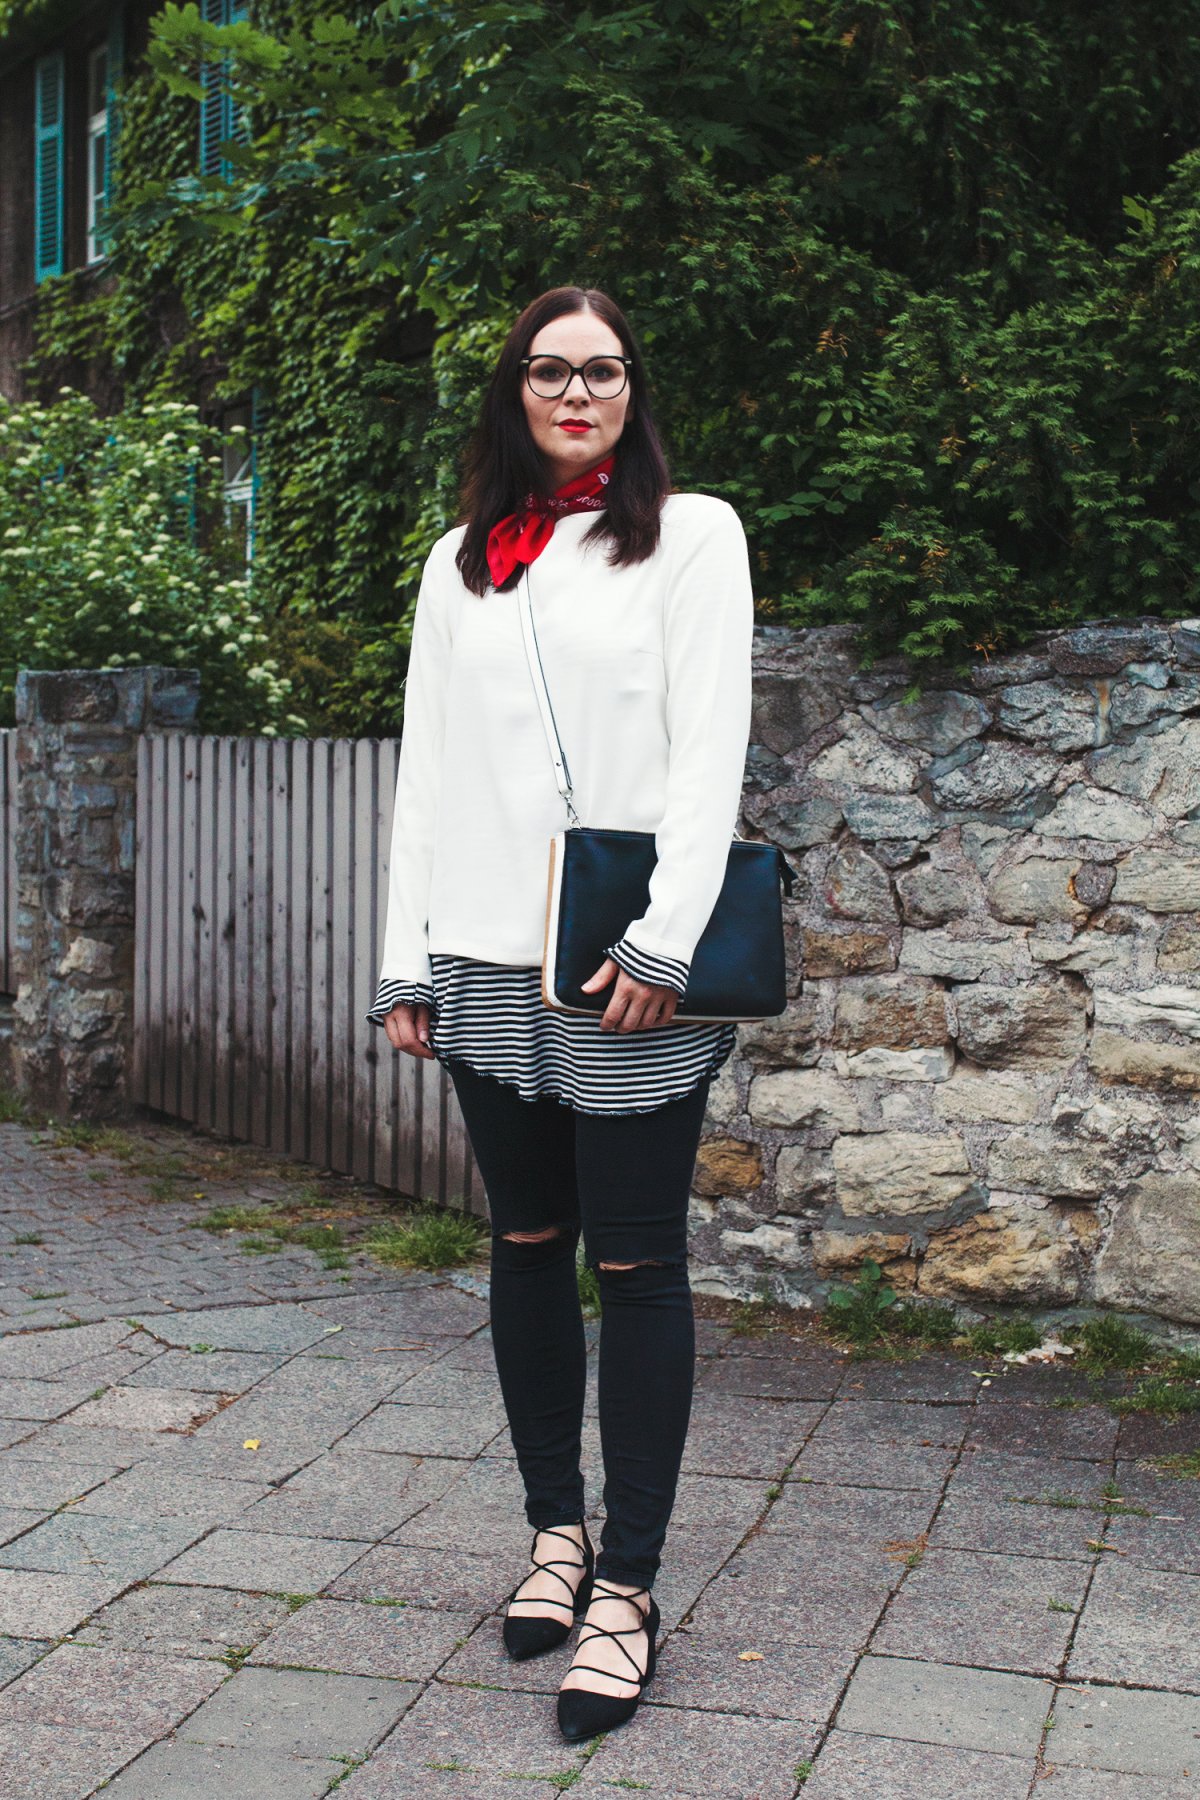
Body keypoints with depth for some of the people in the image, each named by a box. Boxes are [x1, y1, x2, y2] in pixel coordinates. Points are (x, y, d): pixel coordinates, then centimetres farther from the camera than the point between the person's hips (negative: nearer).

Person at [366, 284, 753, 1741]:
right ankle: (557, 1527, 25)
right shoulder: (459, 563, 16)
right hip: (489, 961, 4)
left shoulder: (690, 534, 4)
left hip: (630, 964, -4)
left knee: (635, 1262, -2)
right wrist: (406, 960, 7)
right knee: (527, 1247, 11)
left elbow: (709, 748, -4)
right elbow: (425, 763, 13)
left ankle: (625, 1588, 5)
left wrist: (664, 941, -14)